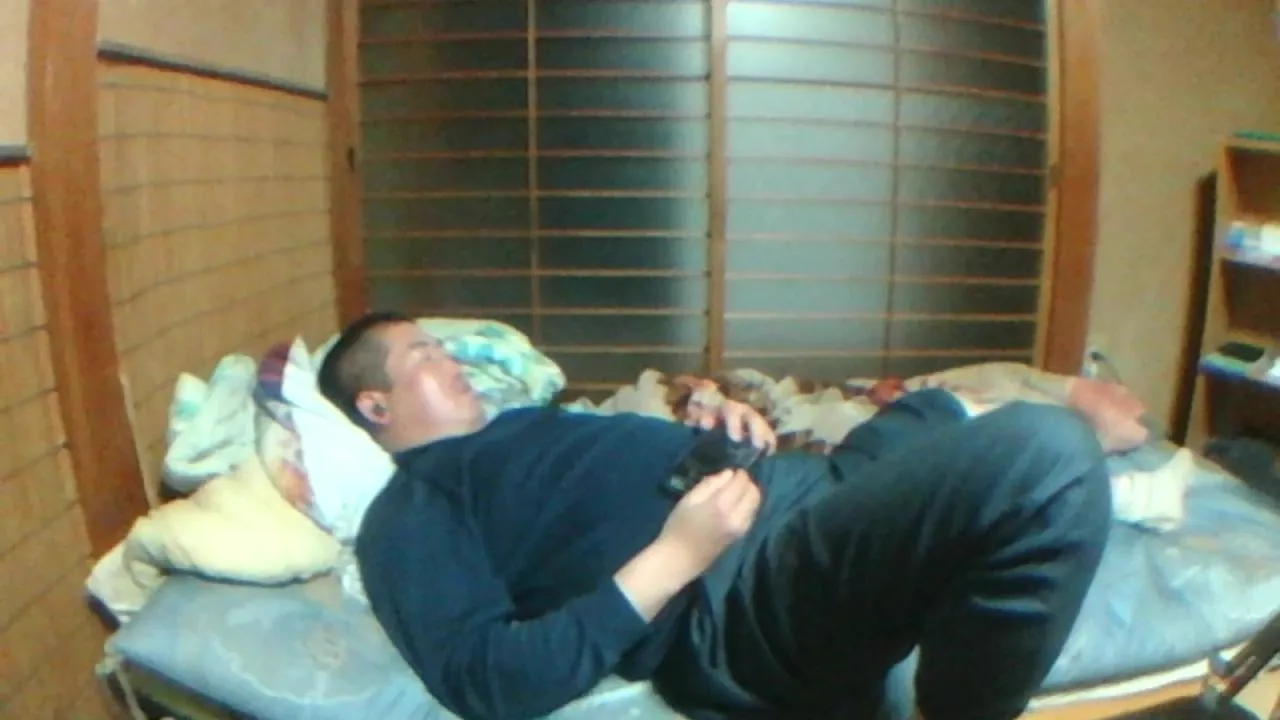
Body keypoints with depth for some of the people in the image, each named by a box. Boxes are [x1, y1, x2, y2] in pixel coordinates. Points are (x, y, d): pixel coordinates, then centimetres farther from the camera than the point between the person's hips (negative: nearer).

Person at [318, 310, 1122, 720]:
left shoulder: (520, 423, 27)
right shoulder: (409, 518, -1)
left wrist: (716, 426, 8)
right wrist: (673, 560, -19)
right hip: (732, 594, -10)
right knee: (1046, 460, -27)